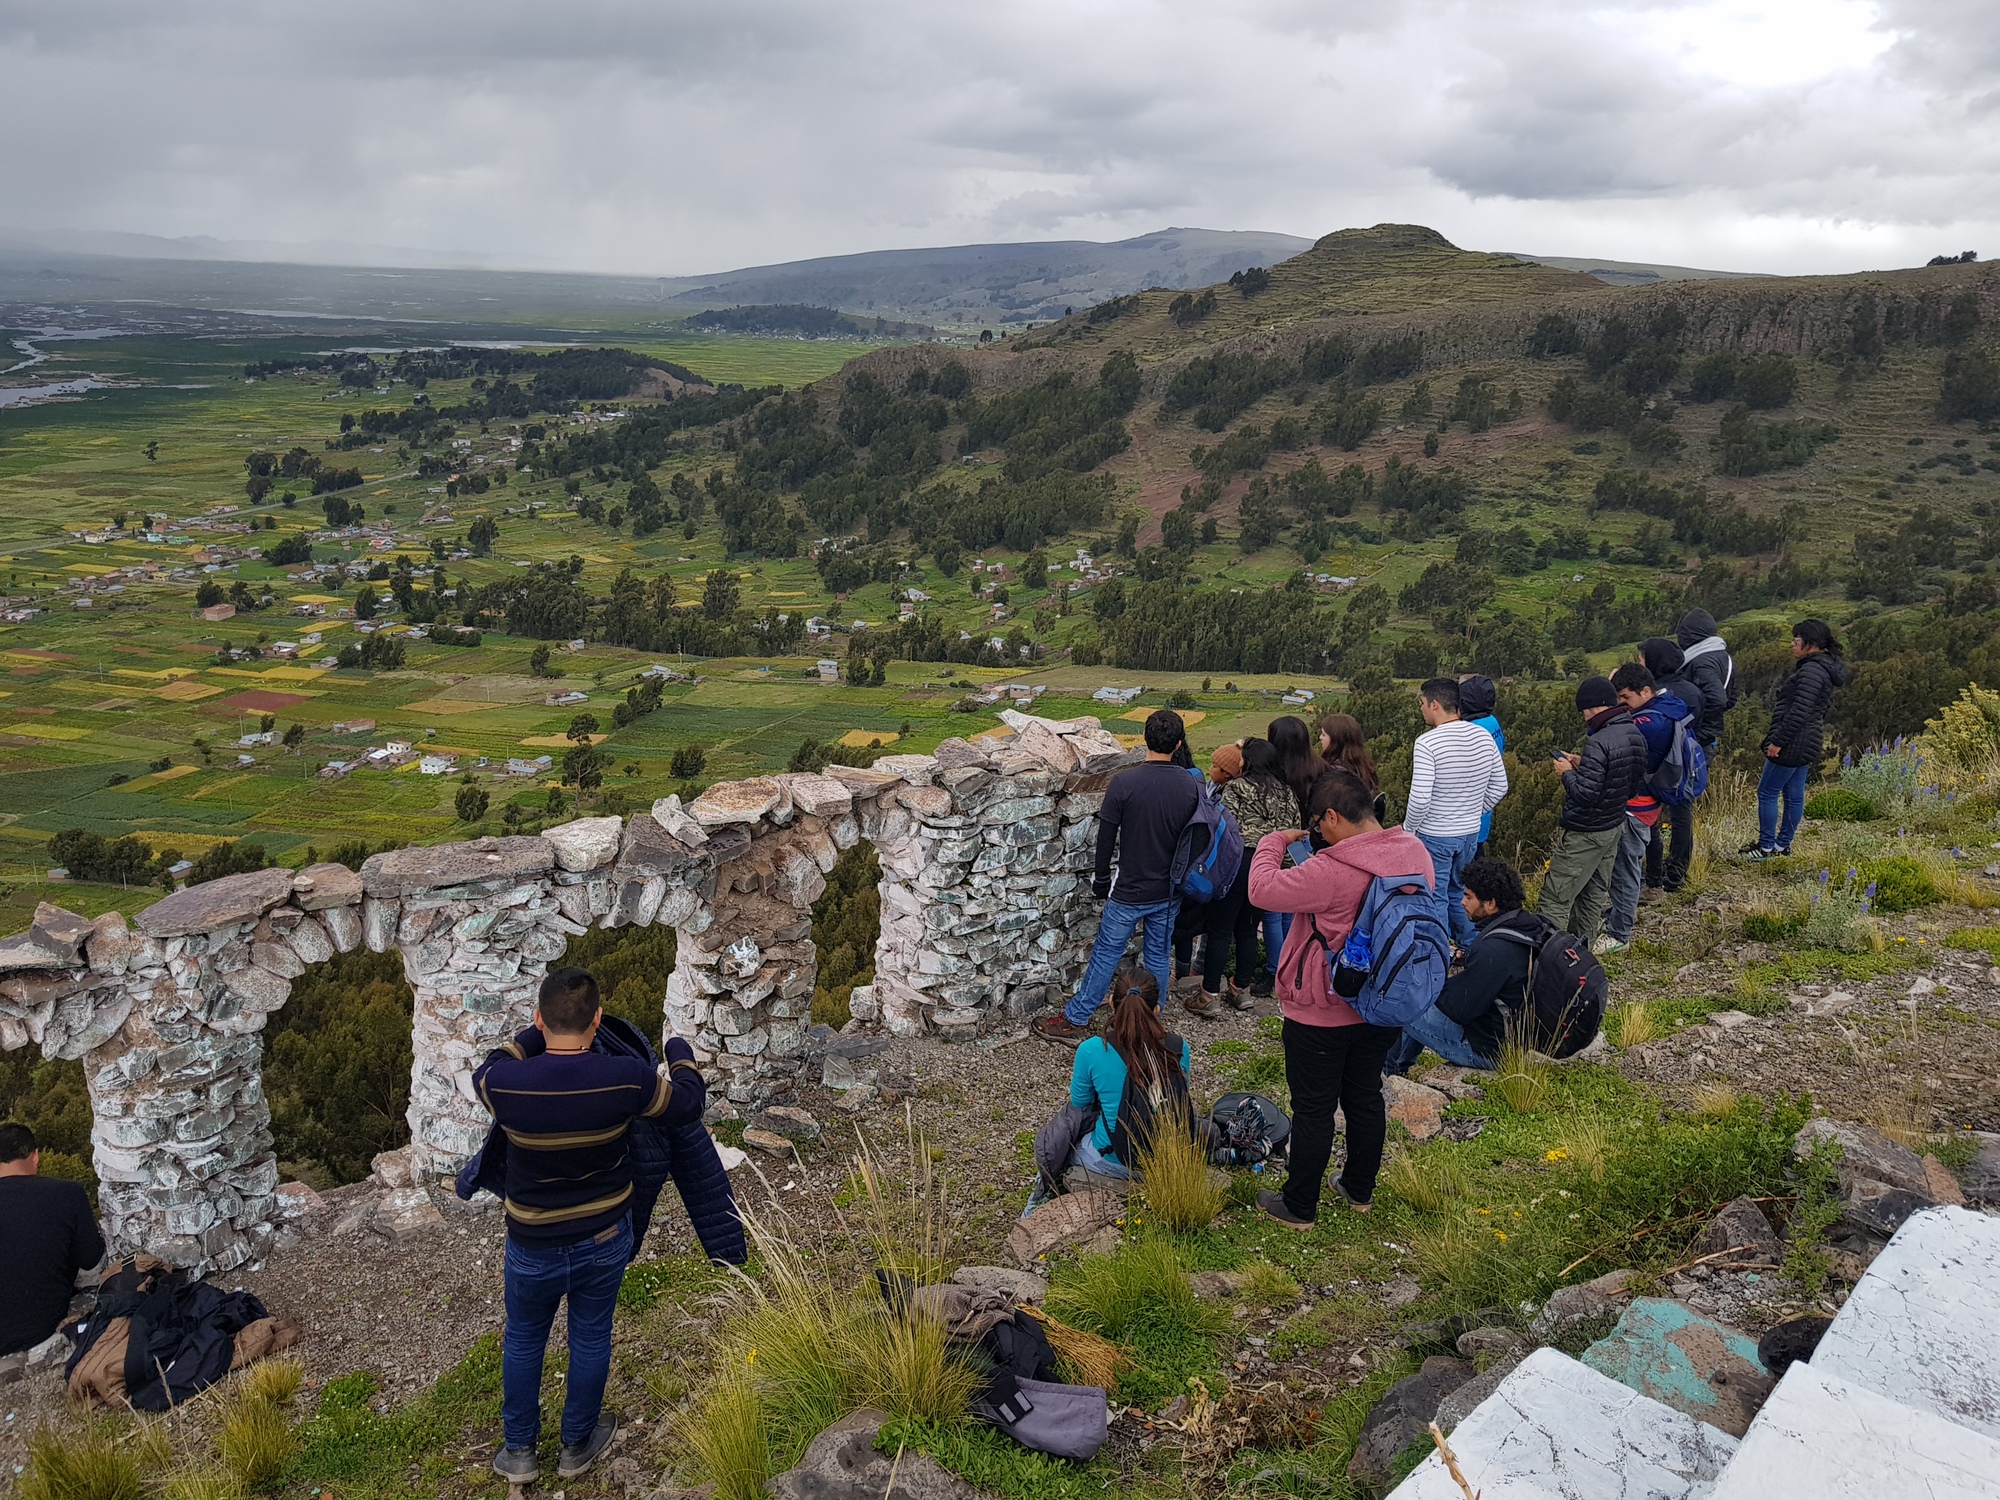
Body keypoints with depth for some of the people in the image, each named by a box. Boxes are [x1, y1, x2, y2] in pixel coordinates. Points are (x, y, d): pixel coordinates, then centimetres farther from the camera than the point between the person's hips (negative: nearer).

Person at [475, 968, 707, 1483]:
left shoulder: (505, 1084, -25)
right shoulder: (625, 1078, -25)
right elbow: (691, 1101, -6)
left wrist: (542, 1034, 11)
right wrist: (680, 1051, 12)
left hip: (533, 1248, 0)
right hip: (604, 1241, 0)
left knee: (523, 1340, 24)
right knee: (590, 1339, 21)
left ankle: (519, 1451, 38)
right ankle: (577, 1445, 39)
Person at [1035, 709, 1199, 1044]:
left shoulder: (1125, 781, -17)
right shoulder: (1190, 786, -6)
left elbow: (1106, 837, -11)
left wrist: (1102, 880, 3)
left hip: (1130, 891, -3)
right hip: (1170, 891, 3)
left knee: (1105, 955, 7)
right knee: (1159, 956, 15)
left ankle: (1074, 1022, 16)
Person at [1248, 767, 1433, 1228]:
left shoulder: (1331, 872, -31)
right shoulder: (1415, 853, -7)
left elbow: (1263, 890, -24)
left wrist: (1274, 842, -9)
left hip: (1321, 1017, -7)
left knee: (1313, 1110, 9)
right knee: (1365, 1096, 23)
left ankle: (1299, 1207, 24)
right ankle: (1359, 1190, 41)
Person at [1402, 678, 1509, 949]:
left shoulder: (1427, 742, -21)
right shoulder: (1484, 737, -1)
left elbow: (1420, 798, -24)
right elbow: (1499, 787, 8)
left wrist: (1408, 828, -7)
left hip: (1434, 836, -6)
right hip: (1471, 834, 6)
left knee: (1435, 900, 6)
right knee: (1461, 895, 21)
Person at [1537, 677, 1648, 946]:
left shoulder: (1599, 743, -25)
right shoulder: (1636, 735, 4)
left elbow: (1584, 794, -27)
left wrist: (1568, 772, -8)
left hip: (1585, 833, -10)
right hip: (1614, 827, 10)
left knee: (1554, 901, -5)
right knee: (1593, 896, 18)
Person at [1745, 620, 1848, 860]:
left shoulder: (1811, 670, -20)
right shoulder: (1823, 667, 14)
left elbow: (1799, 712, -24)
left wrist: (1778, 740, -20)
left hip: (1793, 742, -10)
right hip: (1808, 742, 10)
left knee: (1767, 793, -2)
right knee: (1794, 794, 14)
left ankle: (1766, 846, 3)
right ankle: (1783, 845, 21)